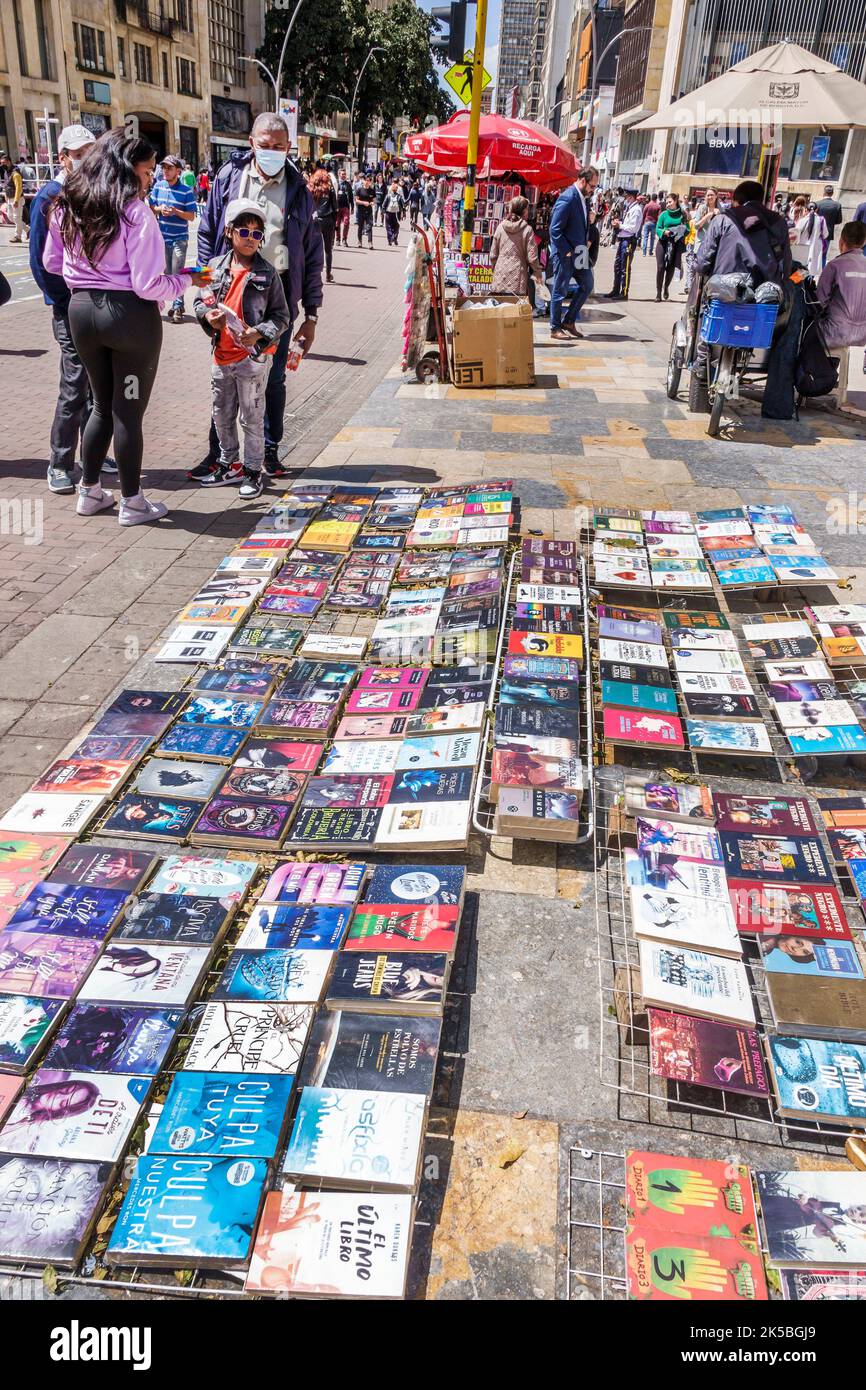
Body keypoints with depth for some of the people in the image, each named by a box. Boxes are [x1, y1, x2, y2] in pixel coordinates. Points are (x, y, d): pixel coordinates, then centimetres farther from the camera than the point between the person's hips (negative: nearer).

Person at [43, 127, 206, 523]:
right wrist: (186, 280, -2)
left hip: (81, 310, 6)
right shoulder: (134, 212, -16)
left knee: (102, 405, 20)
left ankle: (89, 493, 26)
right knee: (128, 411, 5)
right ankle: (131, 503, 14)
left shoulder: (67, 207, 4)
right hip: (129, 314, -6)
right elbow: (148, 285, -17)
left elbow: (51, 263, 14)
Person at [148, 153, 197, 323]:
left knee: (177, 273, -7)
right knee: (167, 273, 9)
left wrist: (176, 211, -21)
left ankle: (178, 307, -2)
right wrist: (159, 209, -10)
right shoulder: (158, 186, 4)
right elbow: (151, 207, 11)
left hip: (179, 238, -5)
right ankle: (177, 303, 20)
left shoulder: (186, 190, -7)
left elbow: (191, 216, -7)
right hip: (162, 237, 5)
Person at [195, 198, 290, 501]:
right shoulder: (216, 266, 4)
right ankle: (229, 466, 31)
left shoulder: (267, 274, -5)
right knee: (222, 415, 15)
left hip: (253, 356, -5)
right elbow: (201, 300, 11)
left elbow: (281, 316, -3)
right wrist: (209, 317, -10)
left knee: (252, 417, 2)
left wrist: (259, 333, -18)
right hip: (222, 354, 5)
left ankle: (253, 471, 14)